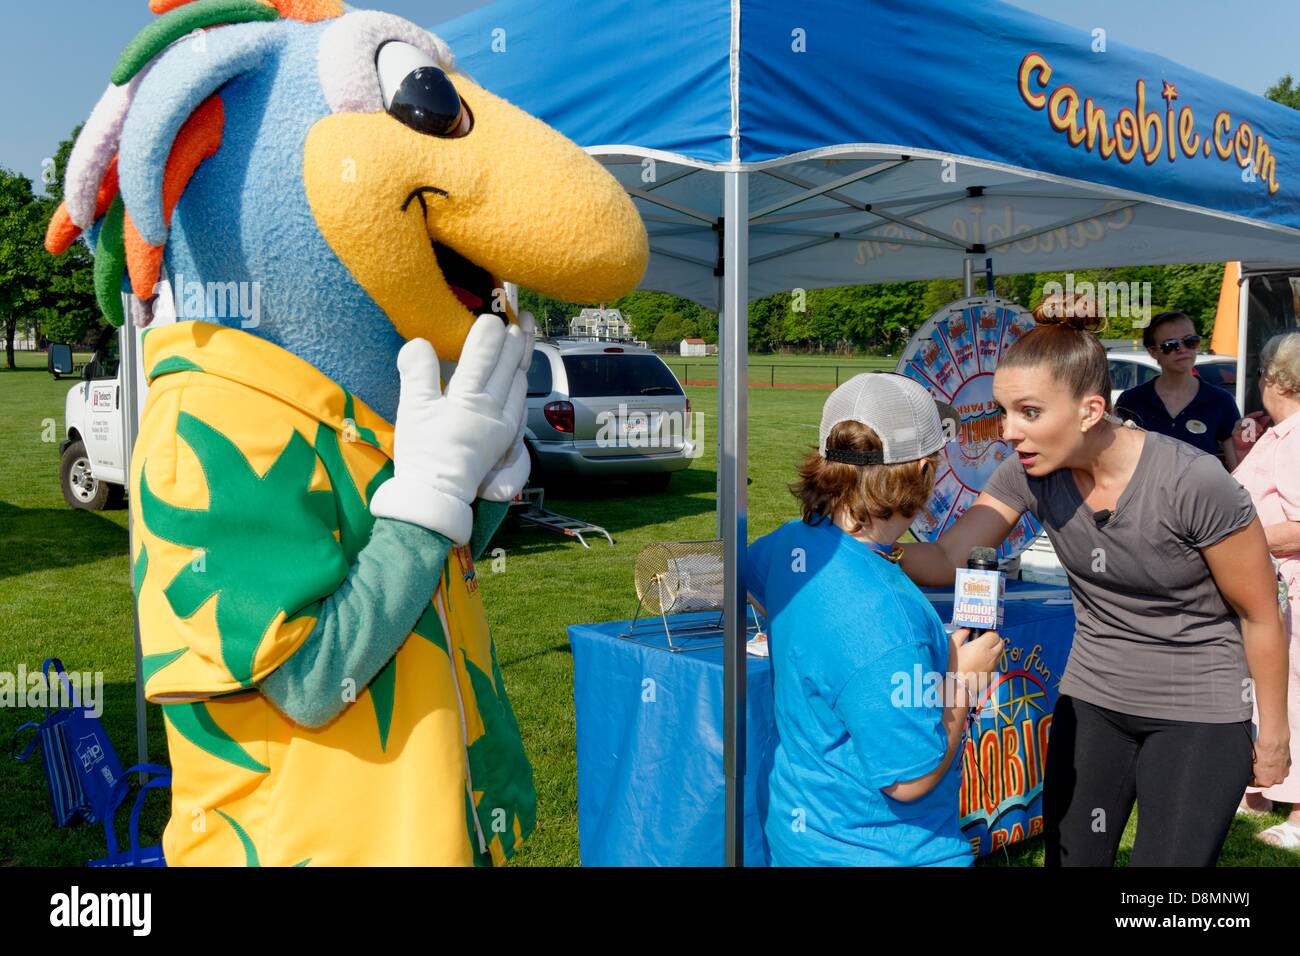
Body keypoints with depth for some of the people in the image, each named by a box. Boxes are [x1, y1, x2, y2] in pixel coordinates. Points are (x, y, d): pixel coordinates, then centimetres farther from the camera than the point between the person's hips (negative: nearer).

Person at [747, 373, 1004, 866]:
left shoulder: (794, 542, -8)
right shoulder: (881, 618, -33)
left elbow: (744, 572, 17)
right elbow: (910, 778, -26)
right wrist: (963, 680, -13)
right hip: (882, 849, -8)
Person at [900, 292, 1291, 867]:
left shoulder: (1195, 484, -25)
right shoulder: (1030, 474, -12)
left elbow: (1260, 616, -13)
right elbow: (944, 560, -19)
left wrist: (1273, 737, -2)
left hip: (1198, 717, -4)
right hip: (1091, 702, 4)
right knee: (1069, 857, 12)